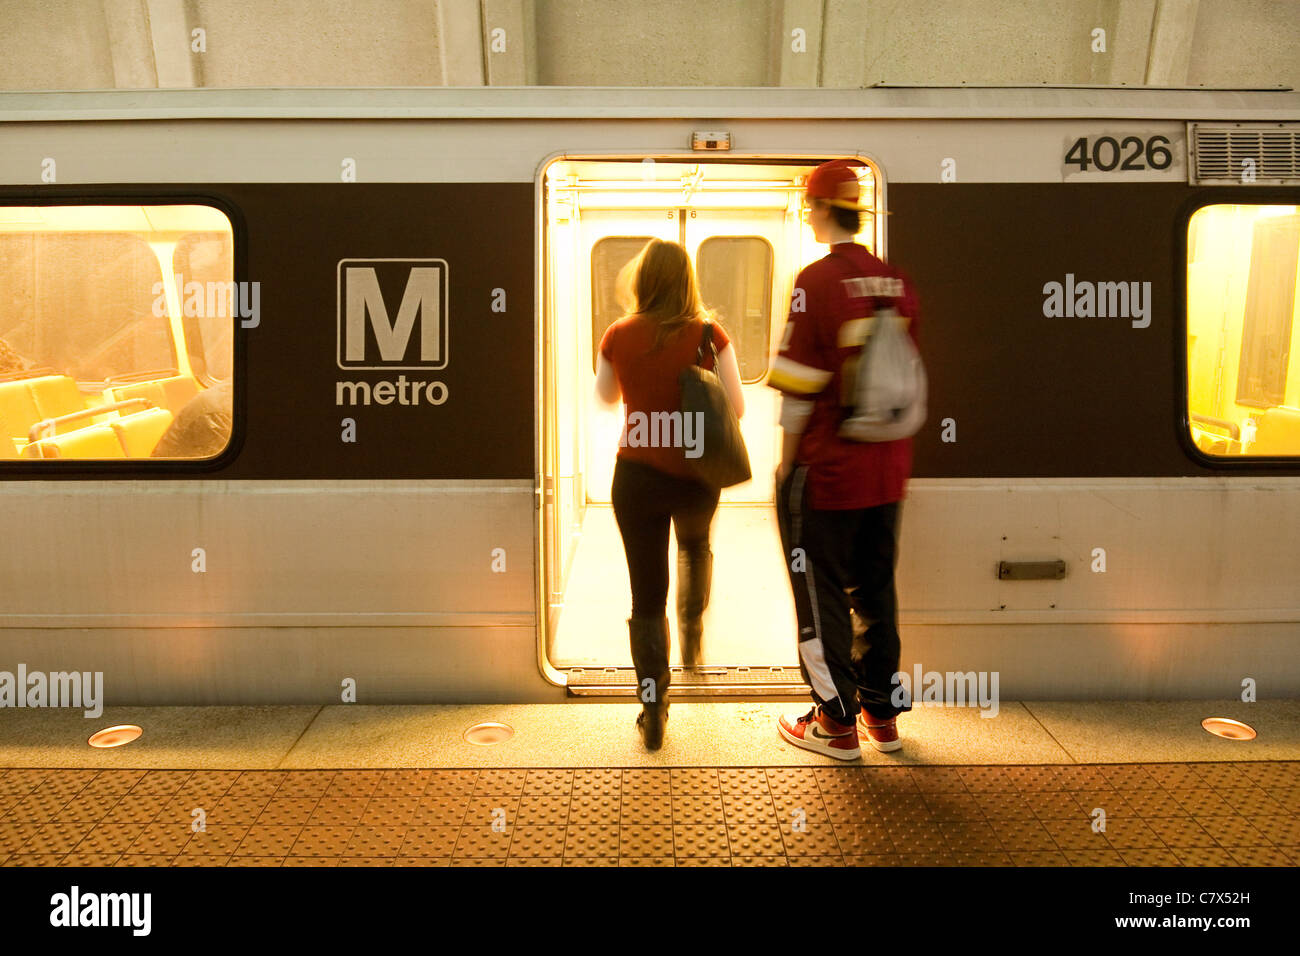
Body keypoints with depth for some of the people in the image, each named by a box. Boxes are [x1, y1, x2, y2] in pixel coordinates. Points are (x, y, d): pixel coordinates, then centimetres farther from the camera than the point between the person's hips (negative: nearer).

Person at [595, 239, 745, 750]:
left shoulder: (619, 336, -4)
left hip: (636, 477, 0)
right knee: (695, 546, 35)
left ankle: (653, 713, 4)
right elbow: (736, 406, -3)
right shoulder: (709, 335, -7)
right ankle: (692, 637, 39)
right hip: (697, 477, 1)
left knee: (646, 594, 4)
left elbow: (604, 396, 12)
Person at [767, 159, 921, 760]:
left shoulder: (817, 281, -13)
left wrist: (785, 462, -5)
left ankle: (836, 723, 15)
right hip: (887, 470, 7)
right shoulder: (898, 283, 8)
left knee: (822, 594, 6)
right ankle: (882, 714, 26)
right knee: (876, 589, 17)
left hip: (826, 469, -6)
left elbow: (799, 388, -14)